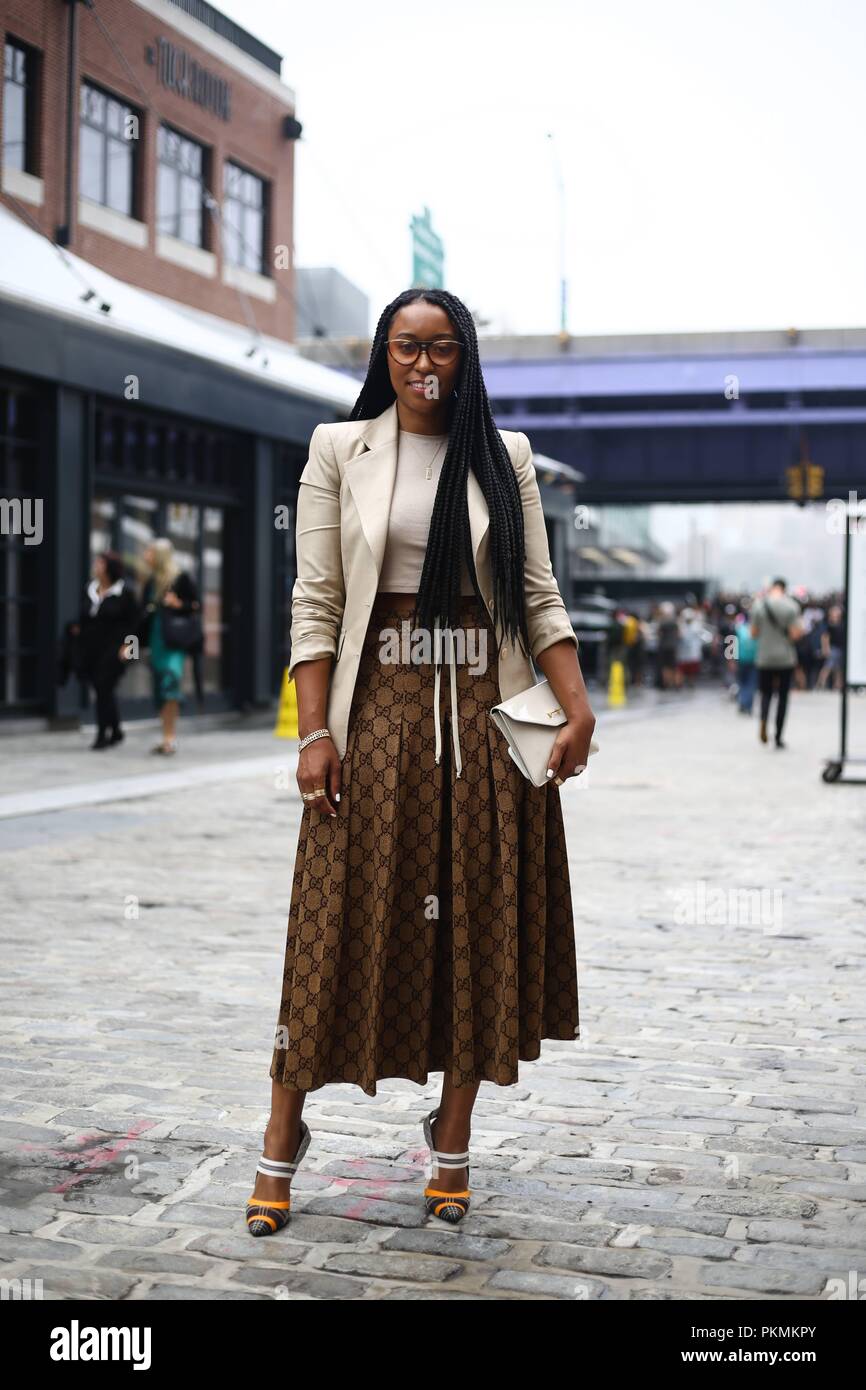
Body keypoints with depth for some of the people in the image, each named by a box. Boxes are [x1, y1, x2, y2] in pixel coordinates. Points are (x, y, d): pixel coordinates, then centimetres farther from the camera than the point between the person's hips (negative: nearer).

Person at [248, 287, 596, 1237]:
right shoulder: (340, 450, 5)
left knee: (480, 920, 5)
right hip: (380, 706, -2)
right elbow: (315, 601, -1)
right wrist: (314, 732, -9)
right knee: (346, 919, 0)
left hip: (485, 712, 2)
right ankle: (283, 1139, 14)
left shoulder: (504, 457, 9)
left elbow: (540, 597, 7)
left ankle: (452, 1135, 20)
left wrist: (576, 708, -5)